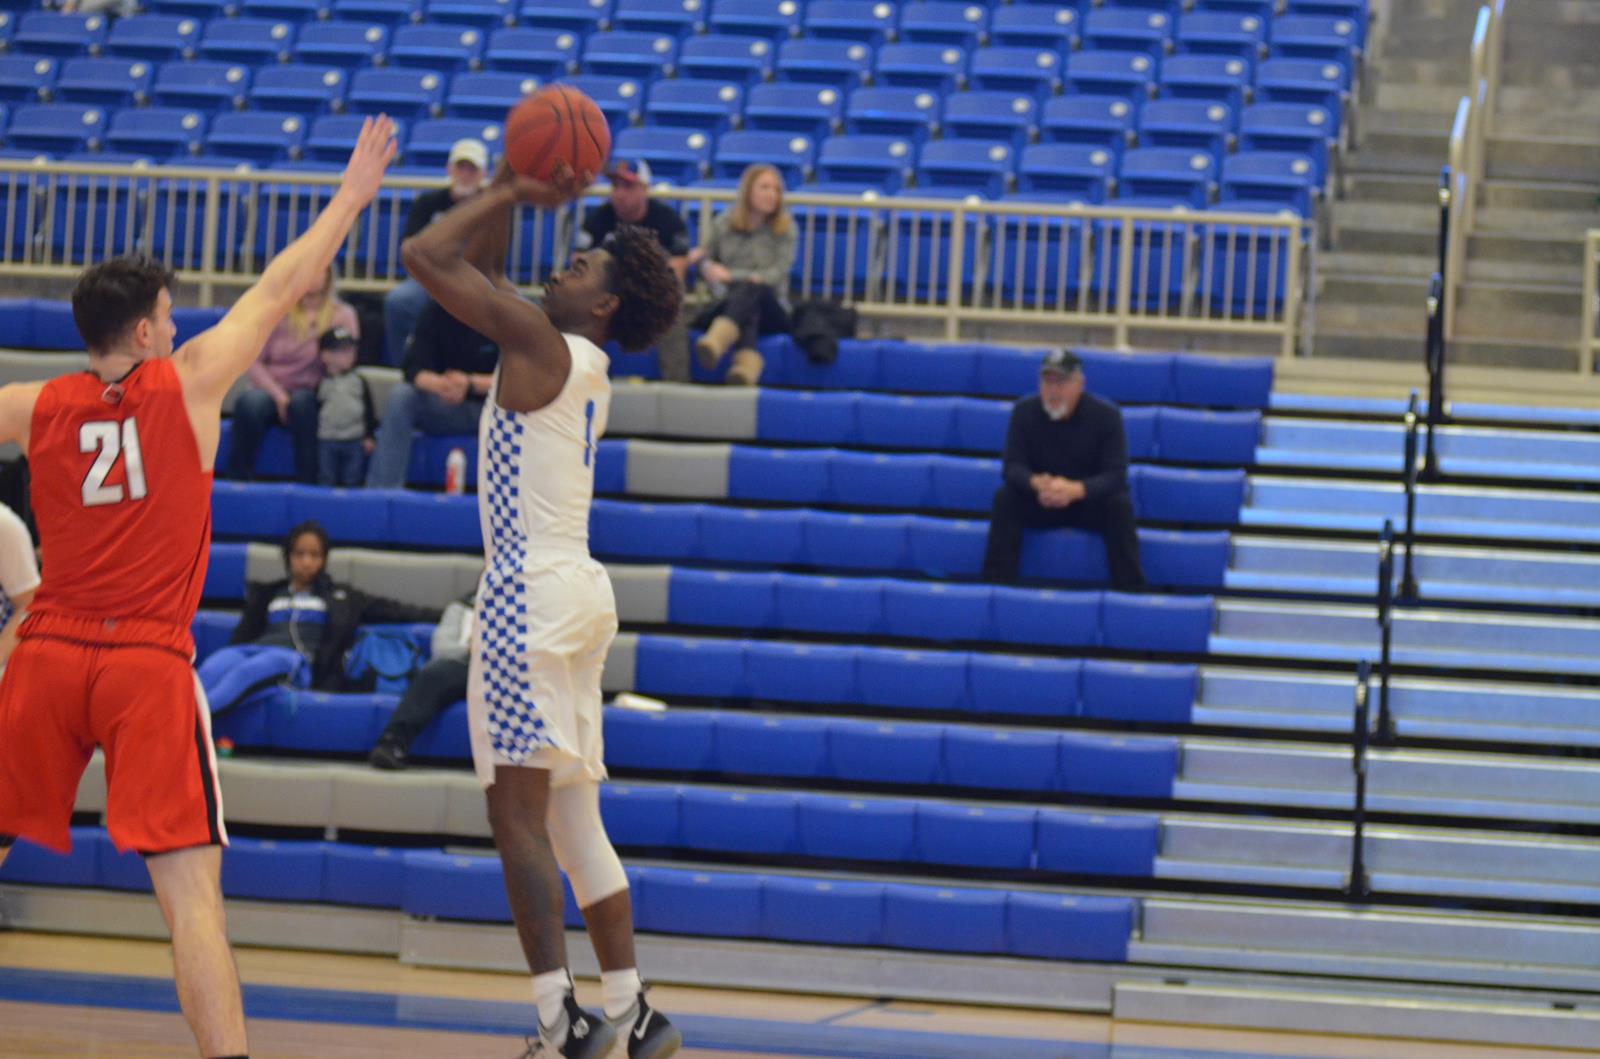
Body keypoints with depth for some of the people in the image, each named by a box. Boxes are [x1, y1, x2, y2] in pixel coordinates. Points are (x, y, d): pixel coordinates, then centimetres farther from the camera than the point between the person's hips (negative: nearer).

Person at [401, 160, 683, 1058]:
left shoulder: (538, 341, -10)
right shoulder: (586, 367, 16)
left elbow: (427, 256, -11)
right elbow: (482, 271, 27)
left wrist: (508, 198, -1)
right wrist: (509, 196, 17)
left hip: (530, 590, -9)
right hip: (576, 589, 9)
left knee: (518, 810, -11)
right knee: (575, 818, 12)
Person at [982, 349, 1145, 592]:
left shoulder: (1106, 415, -15)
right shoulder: (1024, 412, -10)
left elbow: (1116, 475, -22)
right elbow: (1012, 467, -14)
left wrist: (1075, 490, -41)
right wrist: (1037, 483, -39)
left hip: (1090, 501, -1)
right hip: (1041, 502, 1)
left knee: (1120, 506, -32)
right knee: (1005, 498, -27)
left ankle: (1130, 590, -26)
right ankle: (996, 582, -25)